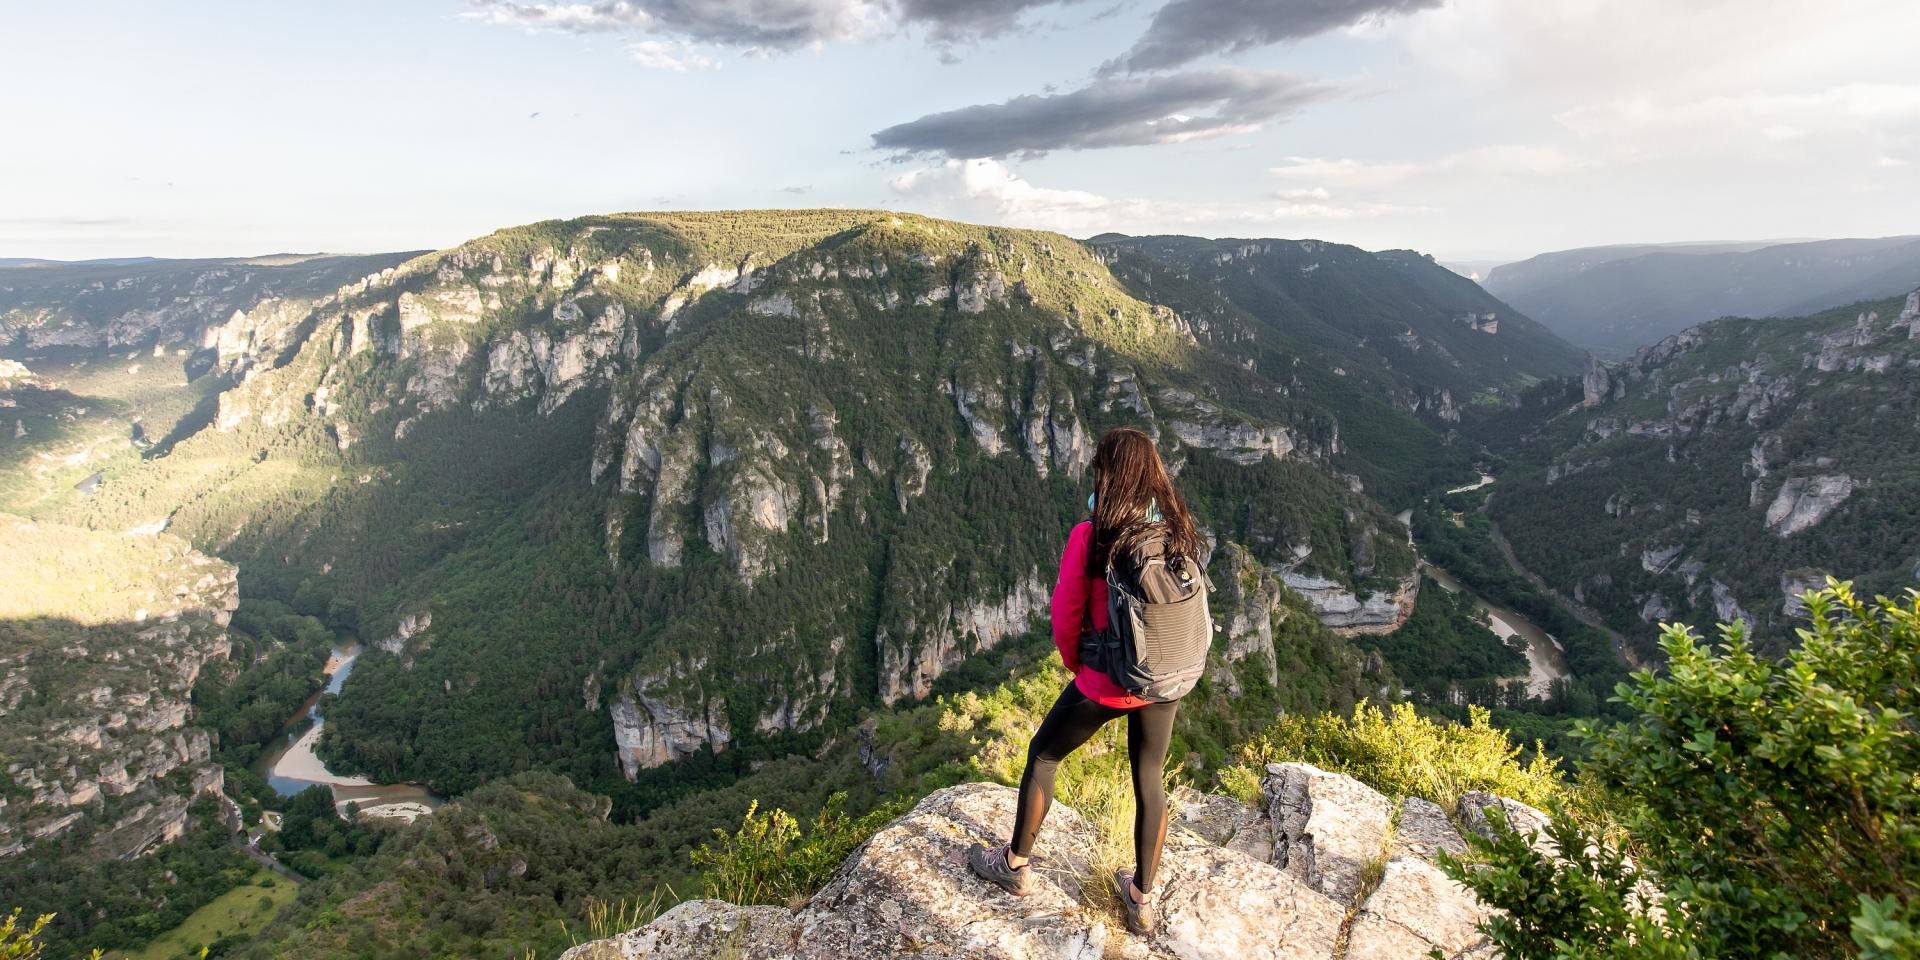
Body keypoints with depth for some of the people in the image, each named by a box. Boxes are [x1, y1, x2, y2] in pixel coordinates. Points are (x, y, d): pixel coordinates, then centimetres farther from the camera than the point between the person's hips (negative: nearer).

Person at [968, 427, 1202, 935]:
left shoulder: (1089, 537, -21)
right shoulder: (1179, 531, -8)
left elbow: (1065, 618, -12)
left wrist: (1076, 665, 7)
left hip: (1106, 683, -4)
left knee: (1043, 755, 20)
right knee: (1150, 781, 21)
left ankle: (1015, 864, 37)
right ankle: (1142, 899, 37)